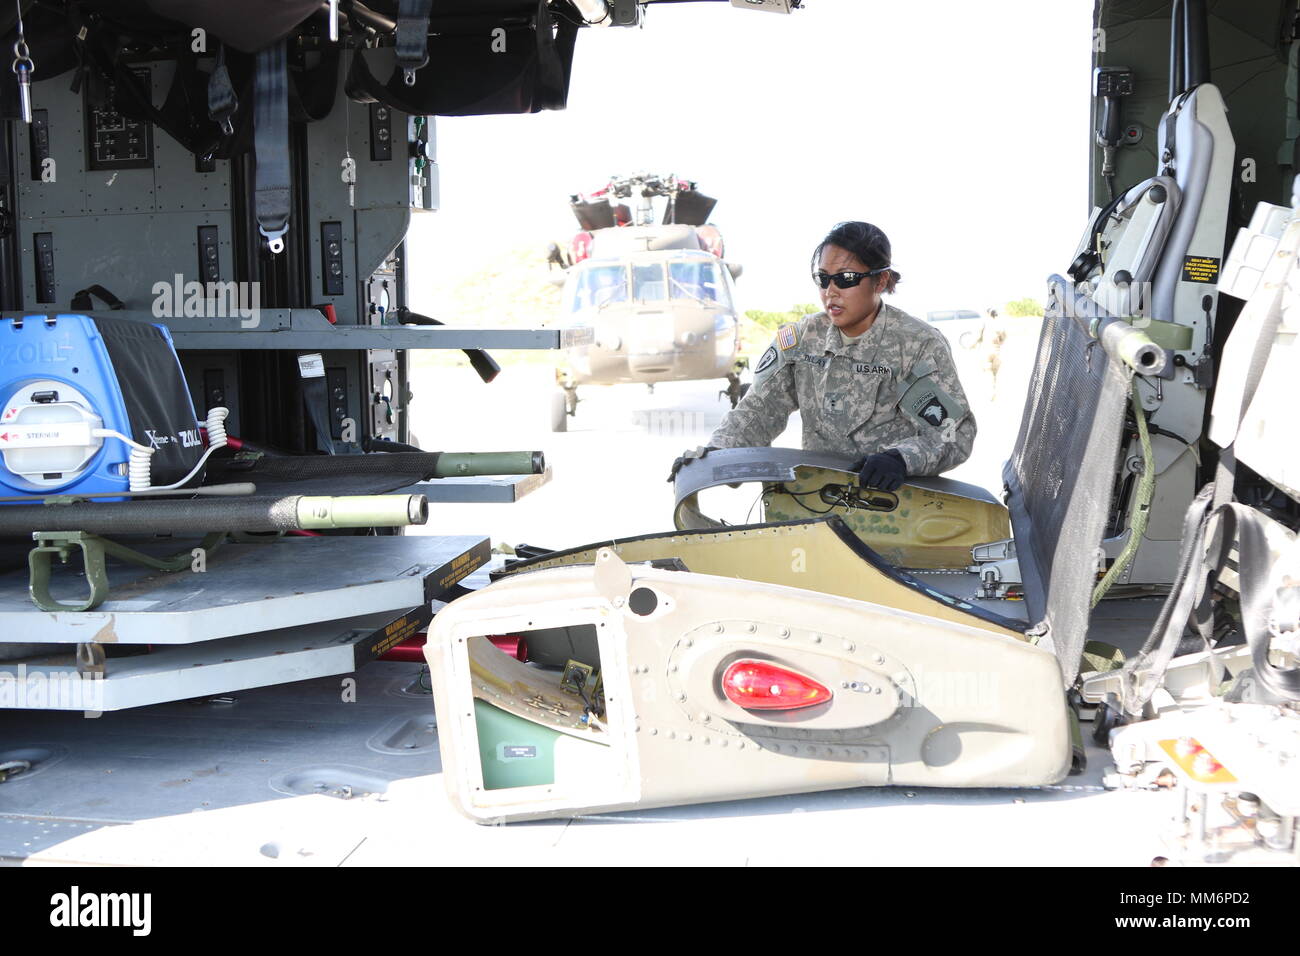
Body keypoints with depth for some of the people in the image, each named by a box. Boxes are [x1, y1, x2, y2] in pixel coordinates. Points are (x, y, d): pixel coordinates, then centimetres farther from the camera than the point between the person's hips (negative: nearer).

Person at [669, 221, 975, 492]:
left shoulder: (920, 344, -5)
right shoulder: (800, 337, 8)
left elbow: (956, 432, -11)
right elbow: (761, 408, 8)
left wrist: (901, 458, -31)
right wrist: (715, 450, -11)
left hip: (896, 496, -4)